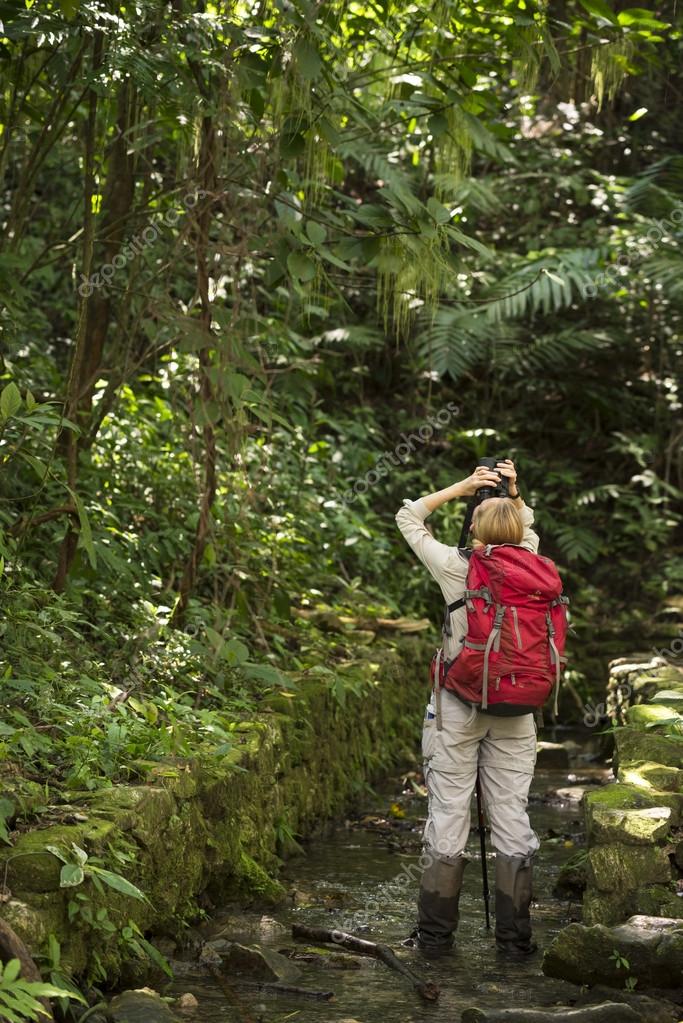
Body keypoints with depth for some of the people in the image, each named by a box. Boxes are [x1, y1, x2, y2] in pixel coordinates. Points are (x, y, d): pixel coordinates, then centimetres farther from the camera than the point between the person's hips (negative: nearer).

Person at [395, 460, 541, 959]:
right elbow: (528, 531, 24)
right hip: (515, 712, 3)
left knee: (448, 816, 3)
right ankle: (515, 937, 10)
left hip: (459, 707, -3)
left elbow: (408, 517, 5)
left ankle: (437, 933, 8)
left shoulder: (456, 567, -9)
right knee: (513, 819, 7)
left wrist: (462, 487, 4)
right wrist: (514, 494, 11)